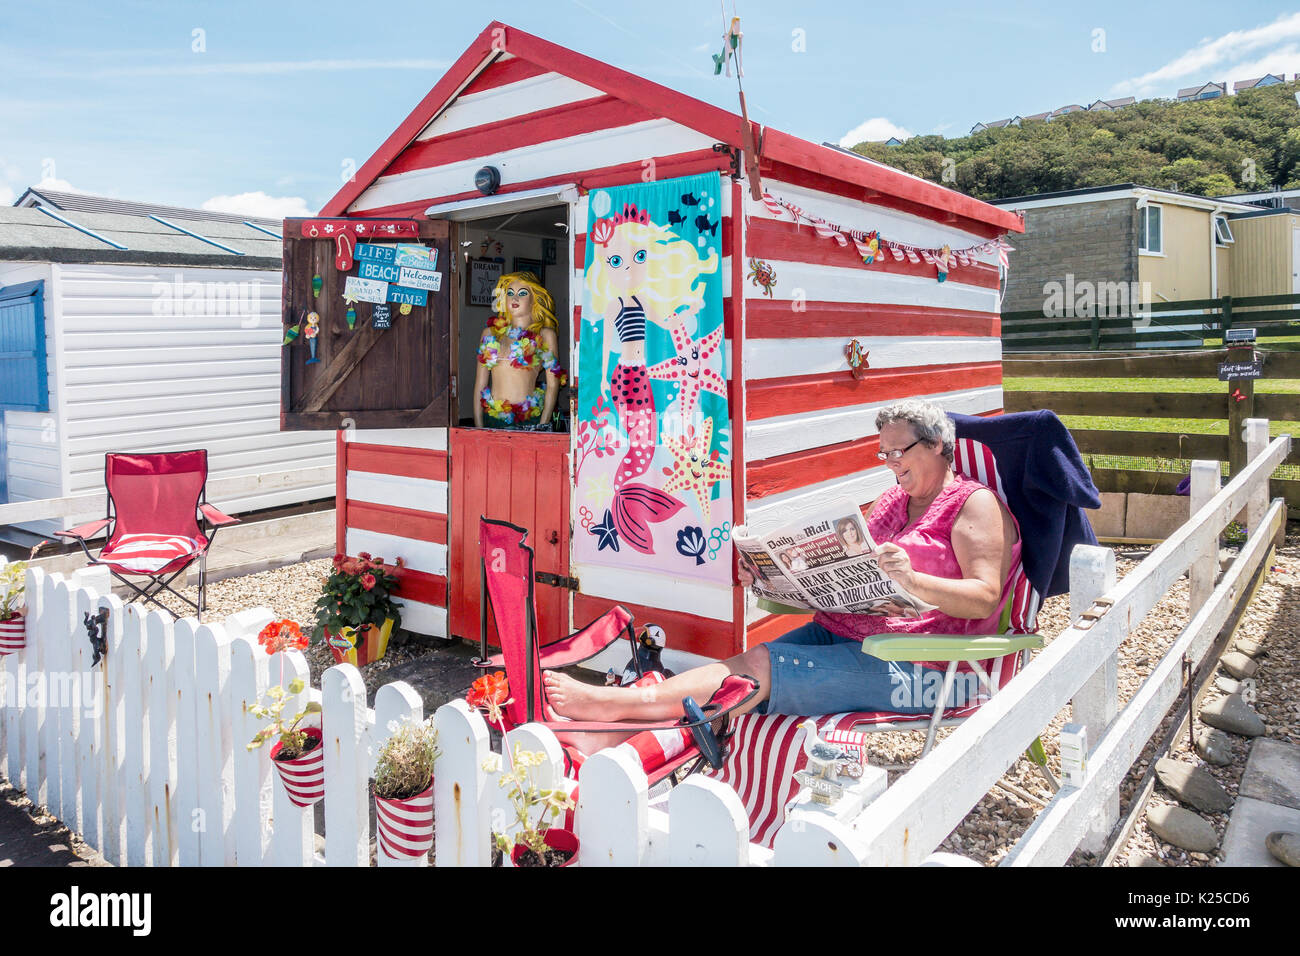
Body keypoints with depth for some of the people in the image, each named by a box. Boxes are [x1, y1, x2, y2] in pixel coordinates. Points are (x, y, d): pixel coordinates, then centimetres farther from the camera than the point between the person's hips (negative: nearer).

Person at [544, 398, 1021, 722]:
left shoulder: (975, 503, 0)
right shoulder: (892, 500, 23)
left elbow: (985, 598, -11)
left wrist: (912, 581, -29)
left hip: (916, 663, -7)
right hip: (839, 631, 7)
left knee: (760, 667, -25)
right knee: (748, 665, -19)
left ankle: (619, 701, -28)